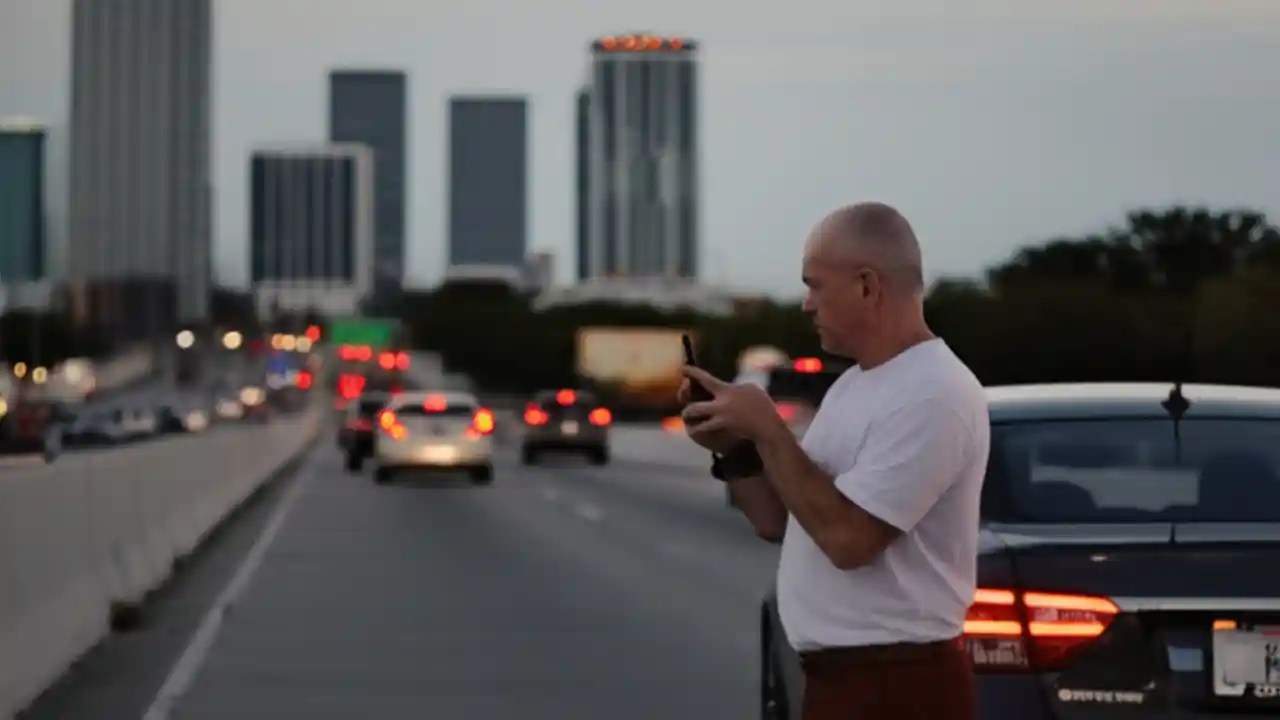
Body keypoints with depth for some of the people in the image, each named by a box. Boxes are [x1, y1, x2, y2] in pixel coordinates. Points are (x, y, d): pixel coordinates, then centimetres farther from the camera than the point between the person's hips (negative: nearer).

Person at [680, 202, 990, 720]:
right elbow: (779, 522, 19)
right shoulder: (852, 386, 16)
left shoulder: (932, 395, -17)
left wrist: (767, 430, -16)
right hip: (837, 678, 10)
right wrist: (734, 449, 1)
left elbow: (846, 537, -24)